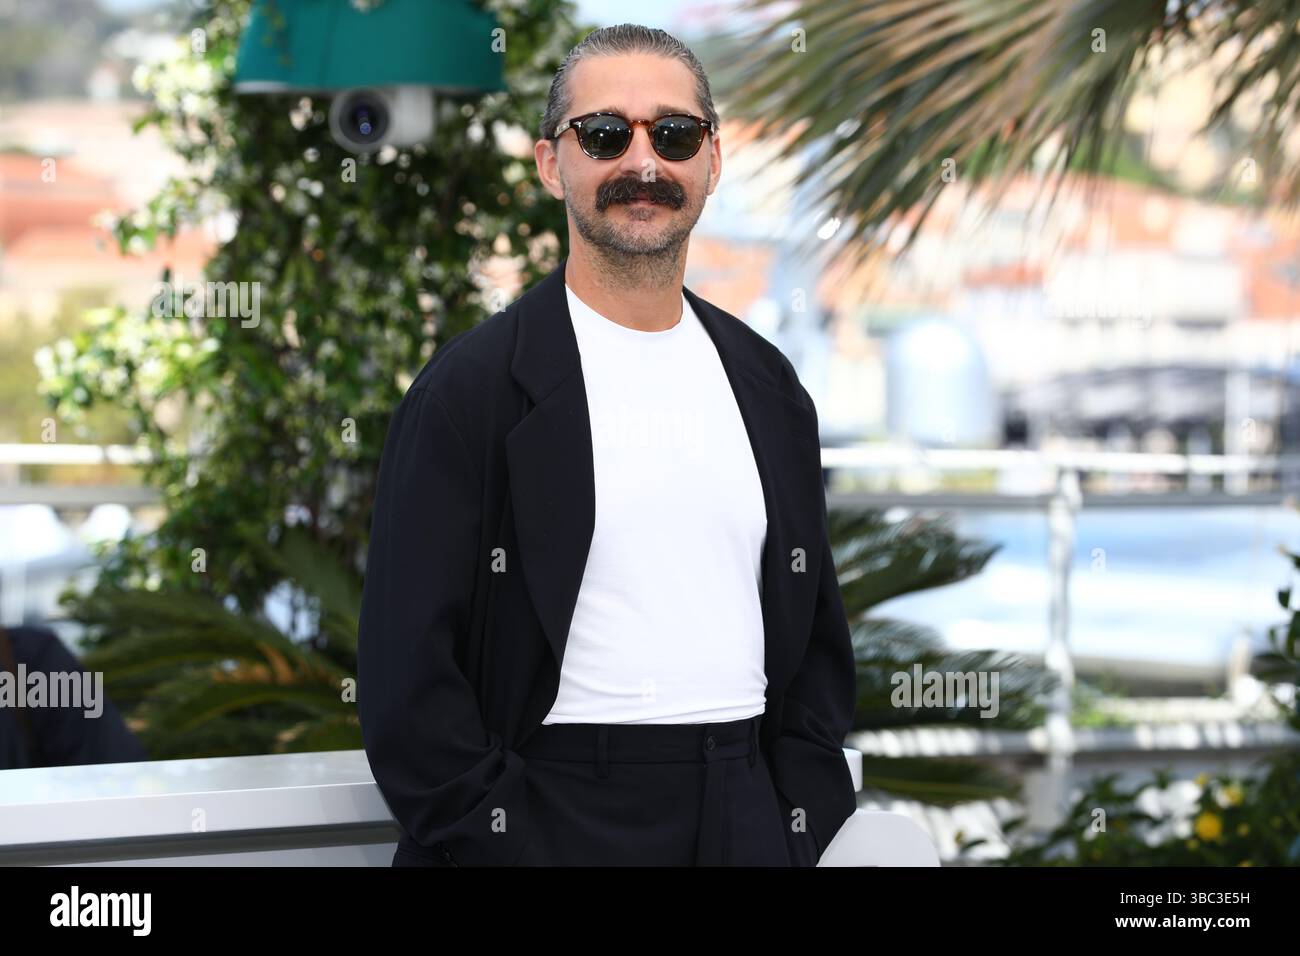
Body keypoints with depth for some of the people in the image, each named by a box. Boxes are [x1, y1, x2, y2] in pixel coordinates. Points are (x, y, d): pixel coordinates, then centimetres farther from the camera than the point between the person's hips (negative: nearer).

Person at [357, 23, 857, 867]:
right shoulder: (468, 389, -5)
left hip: (744, 825, 4)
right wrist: (503, 847, -15)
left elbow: (817, 640, 14)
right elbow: (408, 673, -8)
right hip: (555, 826, -4)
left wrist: (800, 828, 1)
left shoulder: (768, 385, 11)